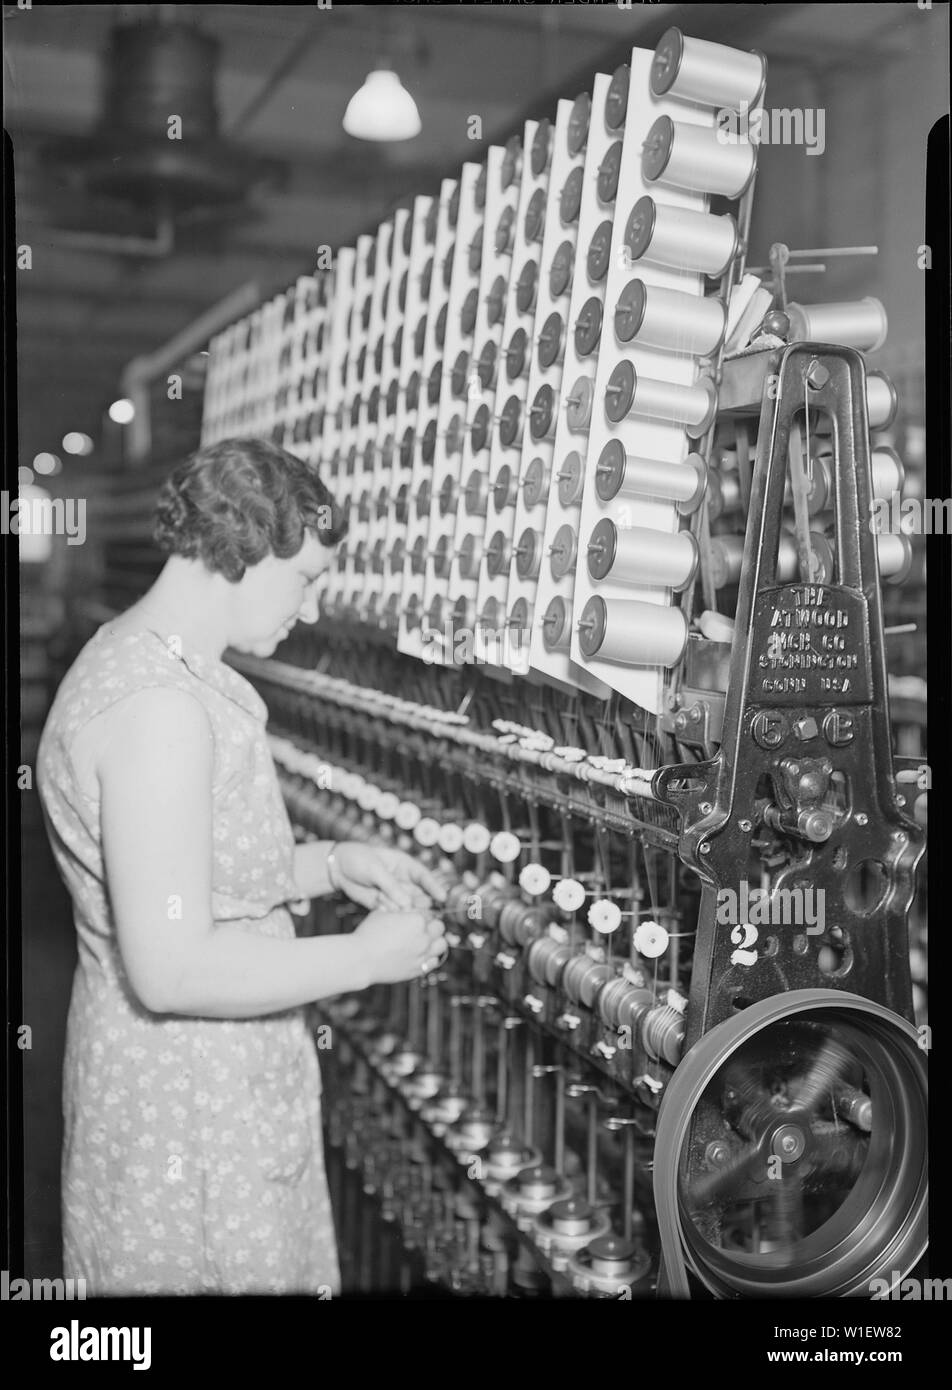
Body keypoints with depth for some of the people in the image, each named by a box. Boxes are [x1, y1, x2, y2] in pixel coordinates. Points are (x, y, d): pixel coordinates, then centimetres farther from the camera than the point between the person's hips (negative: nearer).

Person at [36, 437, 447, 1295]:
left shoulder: (134, 659, 8)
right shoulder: (159, 709, -25)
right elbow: (173, 970, -28)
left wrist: (332, 865, 4)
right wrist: (367, 958, -19)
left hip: (210, 1082, 10)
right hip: (188, 1119, -10)